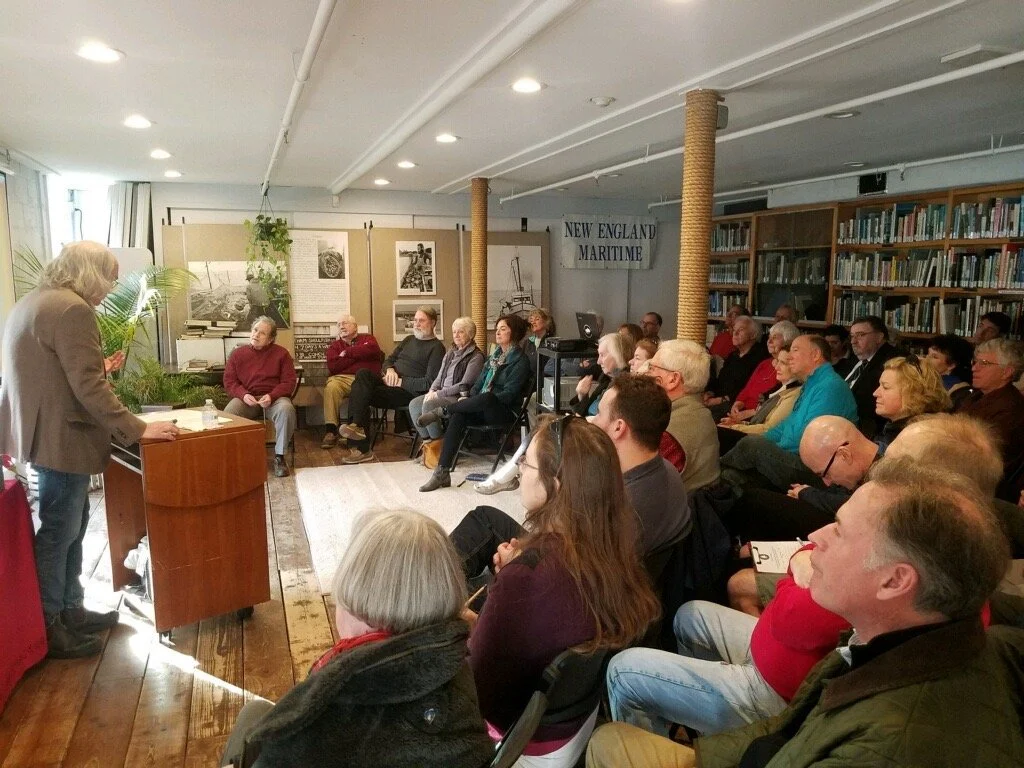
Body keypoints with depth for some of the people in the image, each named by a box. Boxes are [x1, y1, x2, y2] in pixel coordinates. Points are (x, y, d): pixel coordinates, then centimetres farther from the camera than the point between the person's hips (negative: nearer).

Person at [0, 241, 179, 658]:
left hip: (41, 432, 10)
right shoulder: (73, 308, -20)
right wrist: (137, 430, -20)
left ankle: (70, 610, 30)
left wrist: (99, 368, 23)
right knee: (59, 532, 3)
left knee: (69, 527, 18)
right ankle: (47, 628, 17)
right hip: (61, 439, -10)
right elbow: (87, 387, -24)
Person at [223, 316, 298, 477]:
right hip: (246, 398, 1)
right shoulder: (238, 353, 11)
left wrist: (271, 396, -17)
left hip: (274, 398, -1)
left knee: (286, 409, -35)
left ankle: (279, 456, -19)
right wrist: (244, 395, -13)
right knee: (228, 414, -30)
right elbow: (229, 381, 8)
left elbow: (289, 382, 1)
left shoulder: (281, 353, 6)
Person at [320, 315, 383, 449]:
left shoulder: (367, 338, 22)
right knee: (331, 386, -32)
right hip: (343, 378, 2)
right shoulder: (334, 345, 24)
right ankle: (331, 430, -32)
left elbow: (374, 351, -4)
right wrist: (358, 355, 5)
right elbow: (332, 367, 4)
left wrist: (347, 353, 3)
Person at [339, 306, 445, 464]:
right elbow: (388, 359, 23)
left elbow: (429, 382, -12)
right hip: (390, 383, 7)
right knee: (362, 375, -23)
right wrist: (390, 370, -1)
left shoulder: (436, 348, -2)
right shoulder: (409, 340, 22)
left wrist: (401, 382, -15)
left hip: (409, 392, -7)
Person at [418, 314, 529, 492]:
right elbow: (479, 383, 19)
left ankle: (442, 412, -19)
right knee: (458, 416, -25)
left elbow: (509, 394, -14)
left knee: (485, 397, -40)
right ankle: (442, 473, -30)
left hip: (506, 411, -6)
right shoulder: (495, 356, 19)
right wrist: (469, 399, -1)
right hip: (485, 409, 6)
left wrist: (477, 400, -18)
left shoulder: (520, 360, -5)